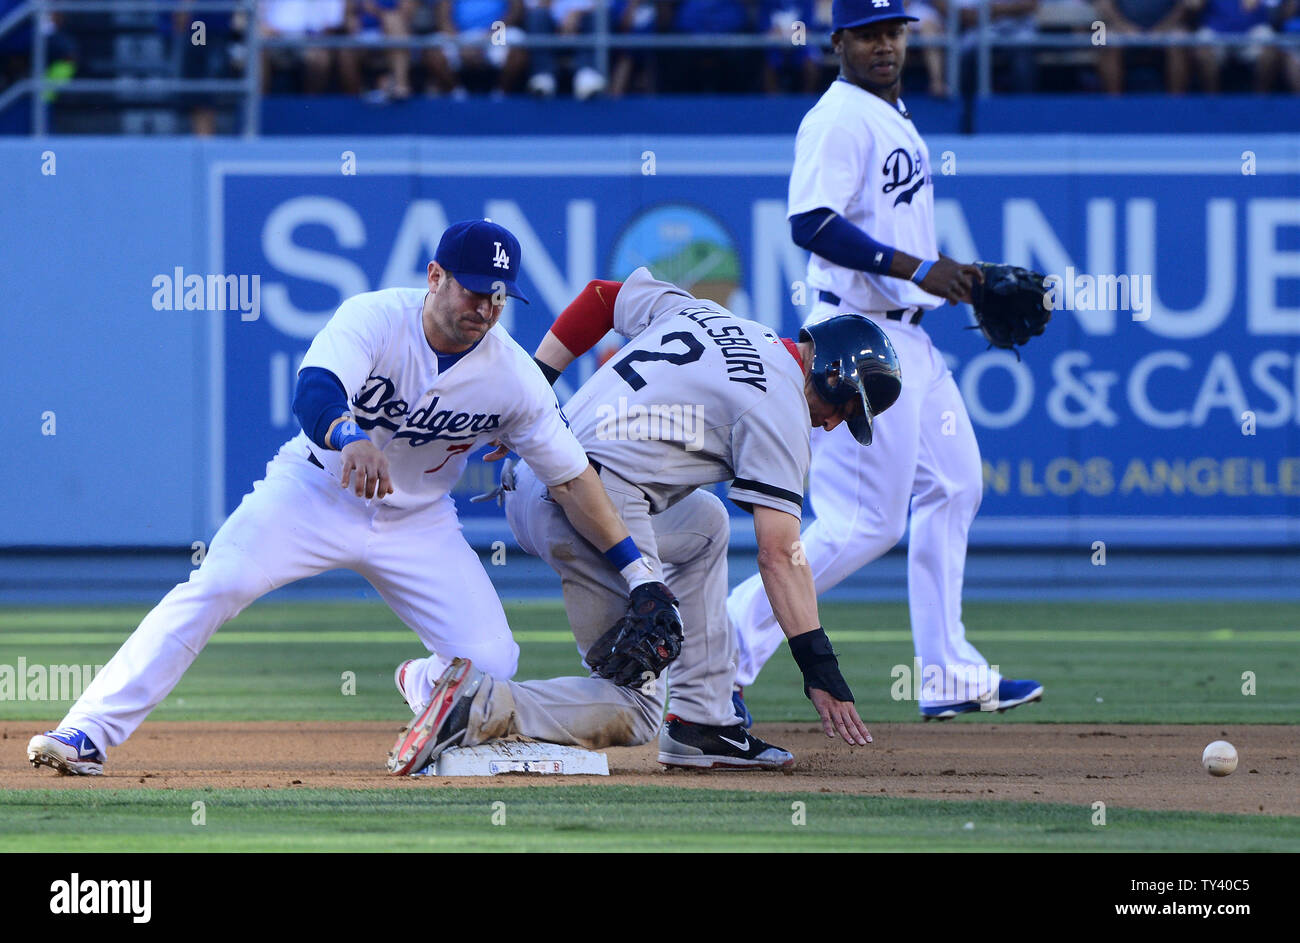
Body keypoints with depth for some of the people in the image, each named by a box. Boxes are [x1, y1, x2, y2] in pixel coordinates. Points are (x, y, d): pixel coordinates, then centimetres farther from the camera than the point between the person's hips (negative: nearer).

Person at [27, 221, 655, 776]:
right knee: (214, 587, -25)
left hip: (419, 522, 3)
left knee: (490, 661, -13)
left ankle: (427, 688, 26)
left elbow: (572, 479, -6)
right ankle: (90, 733, -26)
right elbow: (313, 393, -41)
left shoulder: (515, 378, -14)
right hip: (315, 492, -3)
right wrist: (349, 439, -64)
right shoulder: (373, 319, -23)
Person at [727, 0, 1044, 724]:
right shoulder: (840, 118, -16)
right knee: (864, 522, -10)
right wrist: (916, 268, -29)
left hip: (907, 336, 10)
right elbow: (812, 224, -27)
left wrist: (951, 274, 13)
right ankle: (726, 650, -6)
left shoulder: (893, 114, 15)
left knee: (954, 485, 15)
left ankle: (950, 676, 21)